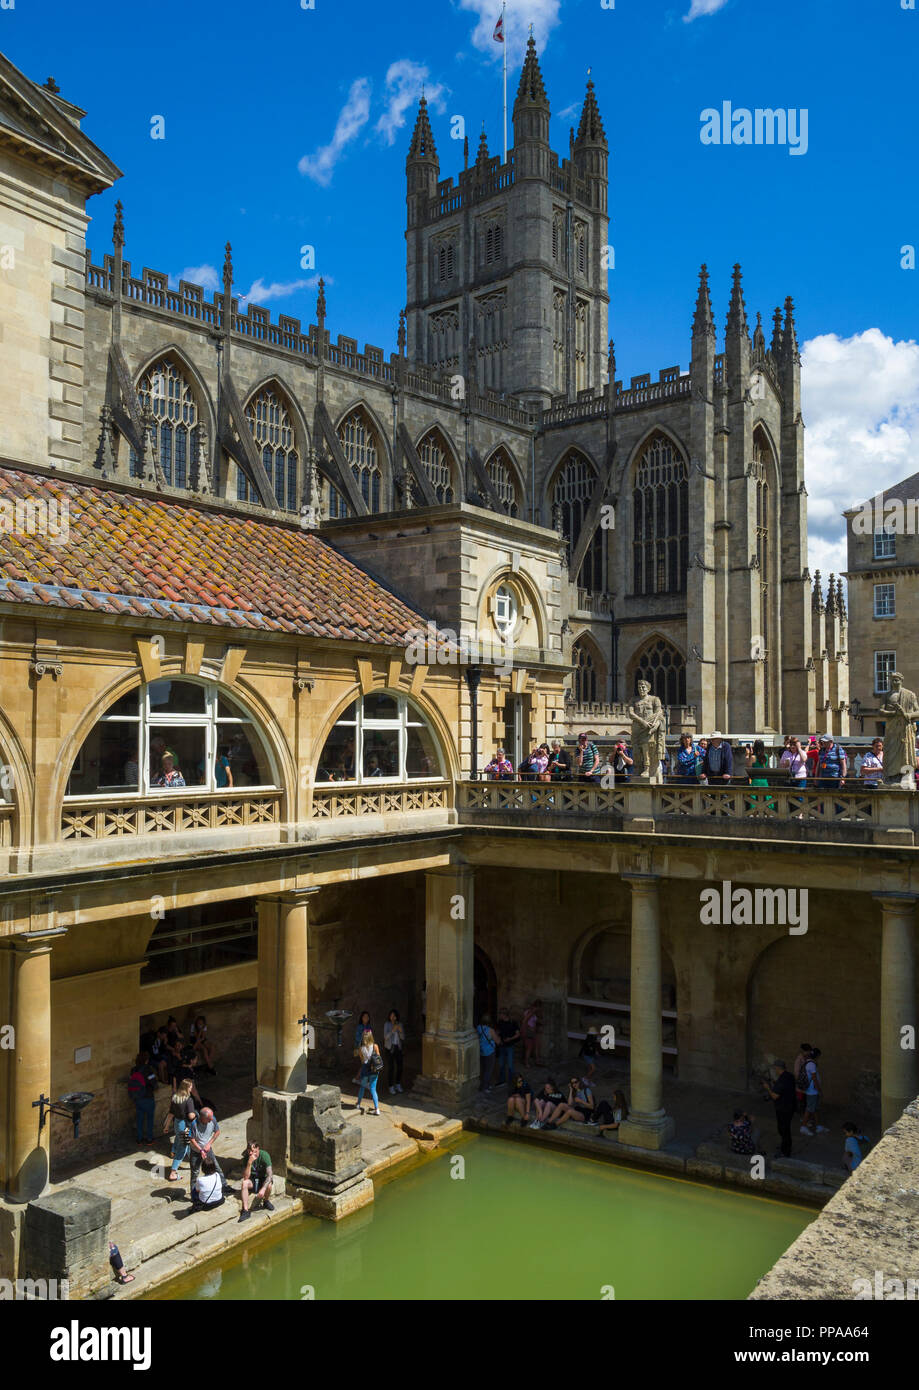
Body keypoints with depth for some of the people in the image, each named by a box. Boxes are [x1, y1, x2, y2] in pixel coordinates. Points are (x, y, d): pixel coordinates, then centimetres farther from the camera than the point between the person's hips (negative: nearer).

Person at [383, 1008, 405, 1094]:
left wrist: (400, 1030, -22)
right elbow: (386, 1036, -17)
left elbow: (402, 1037, -2)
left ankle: (398, 1084, 26)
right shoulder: (387, 1024, -9)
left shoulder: (400, 1024, 0)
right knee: (390, 1067, -2)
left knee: (399, 1066, 8)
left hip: (398, 1047, 4)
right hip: (390, 1047, -4)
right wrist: (393, 1030, -31)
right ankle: (391, 1086, 10)